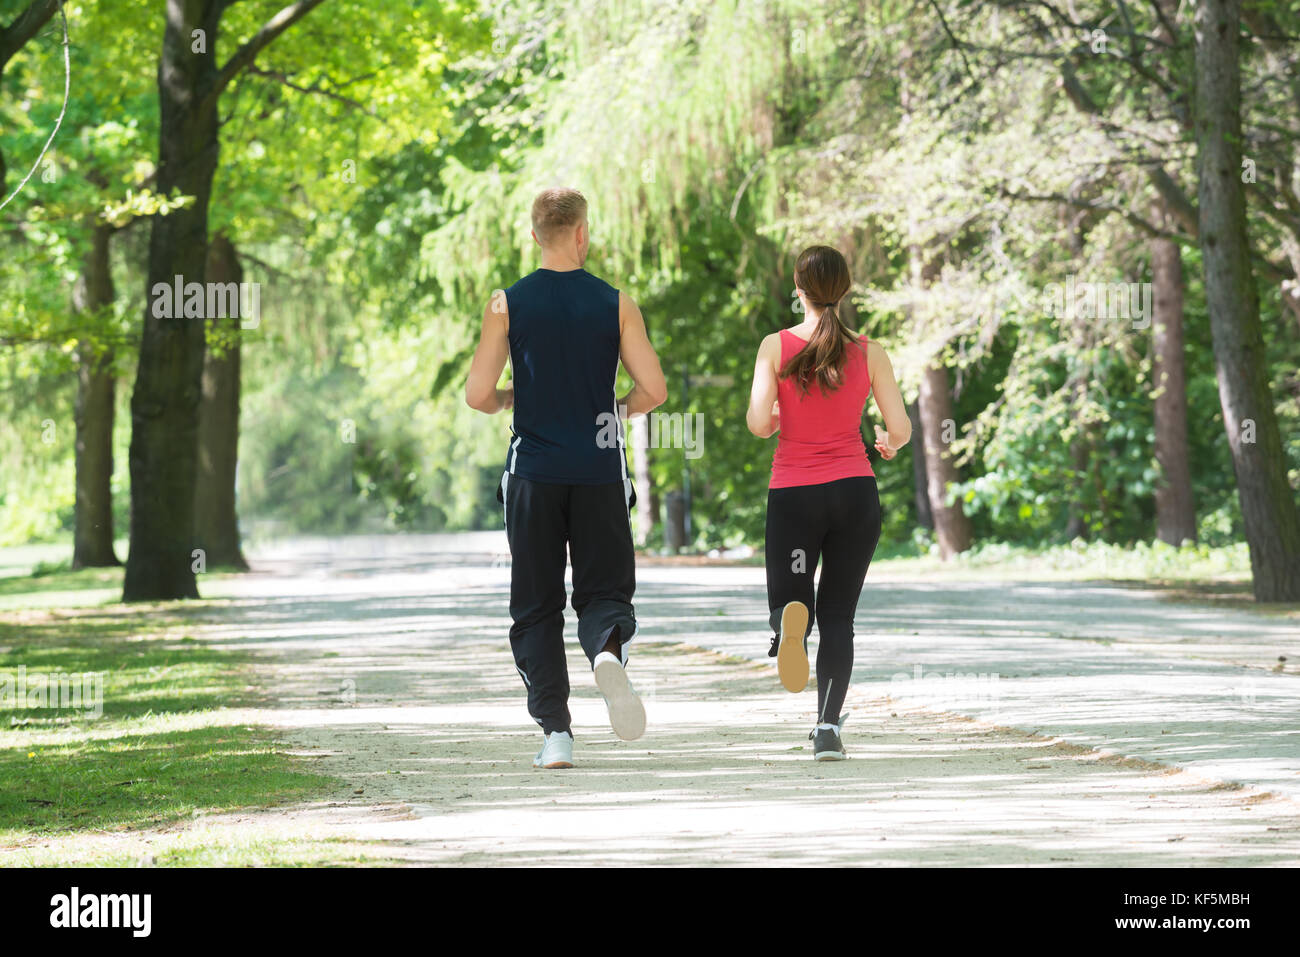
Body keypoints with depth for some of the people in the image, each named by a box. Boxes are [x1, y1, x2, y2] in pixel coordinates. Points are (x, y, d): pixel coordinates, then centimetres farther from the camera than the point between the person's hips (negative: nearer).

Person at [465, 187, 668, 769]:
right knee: (604, 592, 8)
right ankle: (608, 650, -27)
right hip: (600, 474, 0)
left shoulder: (506, 305, -1)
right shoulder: (616, 304, 0)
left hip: (533, 473, 0)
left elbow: (478, 396, -4)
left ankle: (556, 732, -1)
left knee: (536, 609, 8)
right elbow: (654, 390, -4)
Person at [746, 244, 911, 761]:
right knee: (838, 616, 9)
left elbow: (759, 423, -10)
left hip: (793, 492, -1)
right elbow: (901, 429, 2)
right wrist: (889, 444, 25)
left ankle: (791, 619, -31)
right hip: (854, 489, 1)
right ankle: (828, 728, -4)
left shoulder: (775, 347, -2)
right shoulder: (868, 353, 2)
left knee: (789, 599, 8)